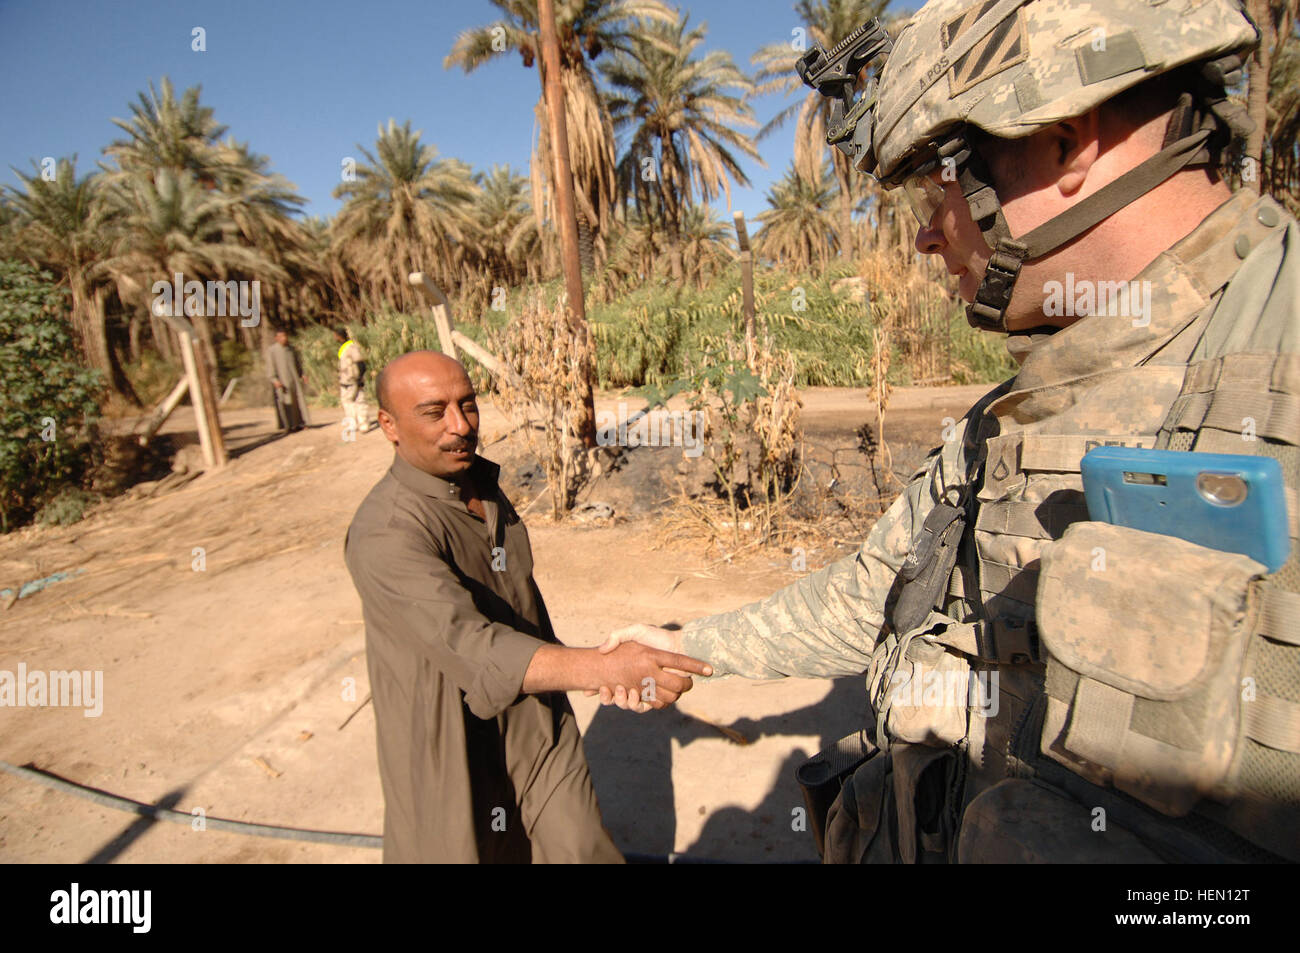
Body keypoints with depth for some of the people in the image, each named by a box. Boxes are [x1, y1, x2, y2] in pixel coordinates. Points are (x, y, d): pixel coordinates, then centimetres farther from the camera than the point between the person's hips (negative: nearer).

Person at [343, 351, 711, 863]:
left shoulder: (482, 484, 1)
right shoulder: (384, 535, -26)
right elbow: (472, 646, -39)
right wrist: (605, 668, -50)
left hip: (540, 728, 6)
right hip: (454, 752, -6)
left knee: (583, 850, 11)